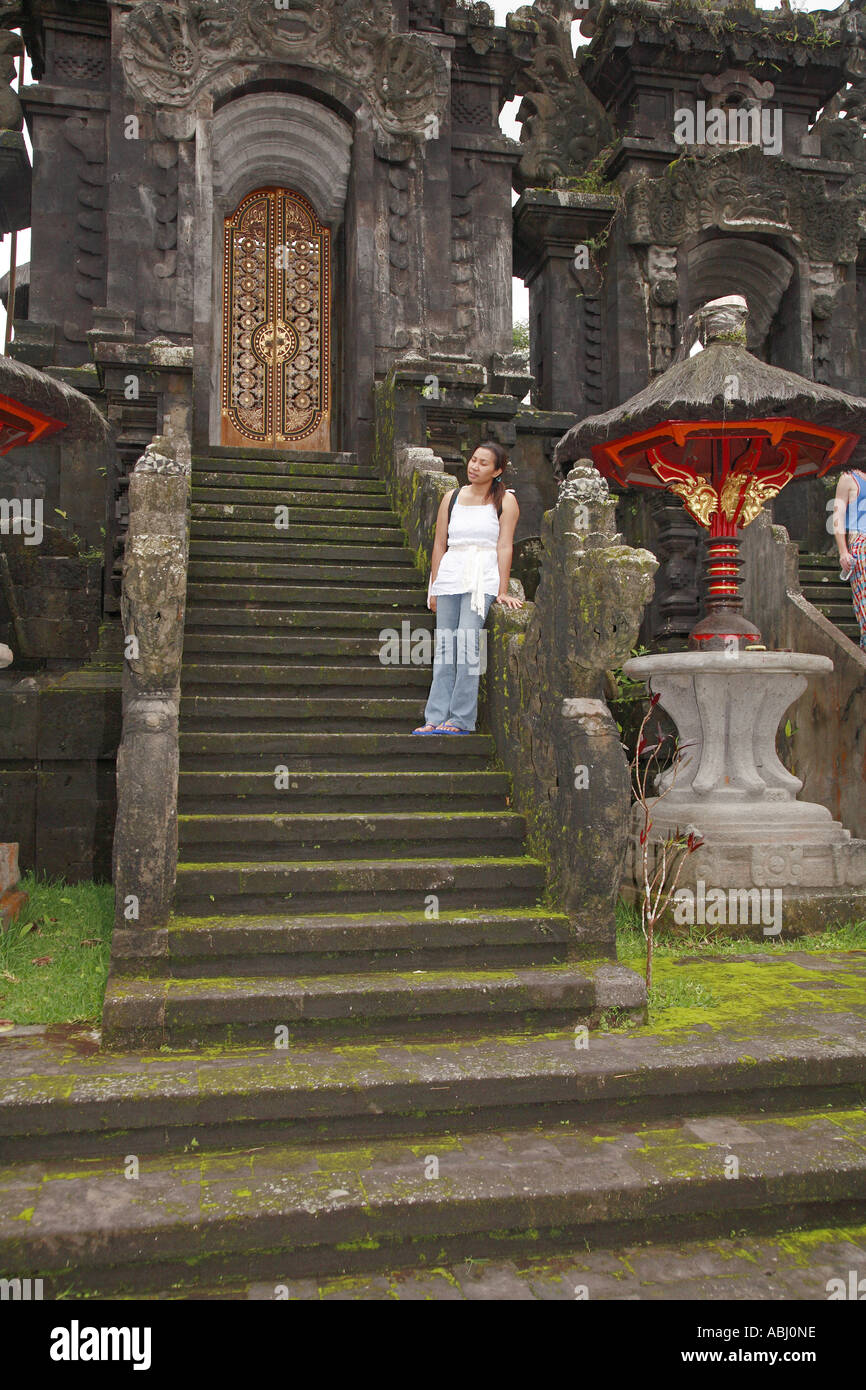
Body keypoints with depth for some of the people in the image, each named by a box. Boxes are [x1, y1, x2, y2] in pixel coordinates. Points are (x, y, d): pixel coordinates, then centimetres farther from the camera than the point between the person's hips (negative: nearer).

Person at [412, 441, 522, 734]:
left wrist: (502, 591, -7)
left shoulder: (505, 501, 5)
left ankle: (461, 719, -12)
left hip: (482, 578, -4)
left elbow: (504, 546, -1)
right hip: (450, 575, 4)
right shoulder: (452, 498, 15)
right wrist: (434, 587, 11)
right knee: (444, 647, -1)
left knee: (467, 642, -16)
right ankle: (436, 718, 0)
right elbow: (440, 544, 15)